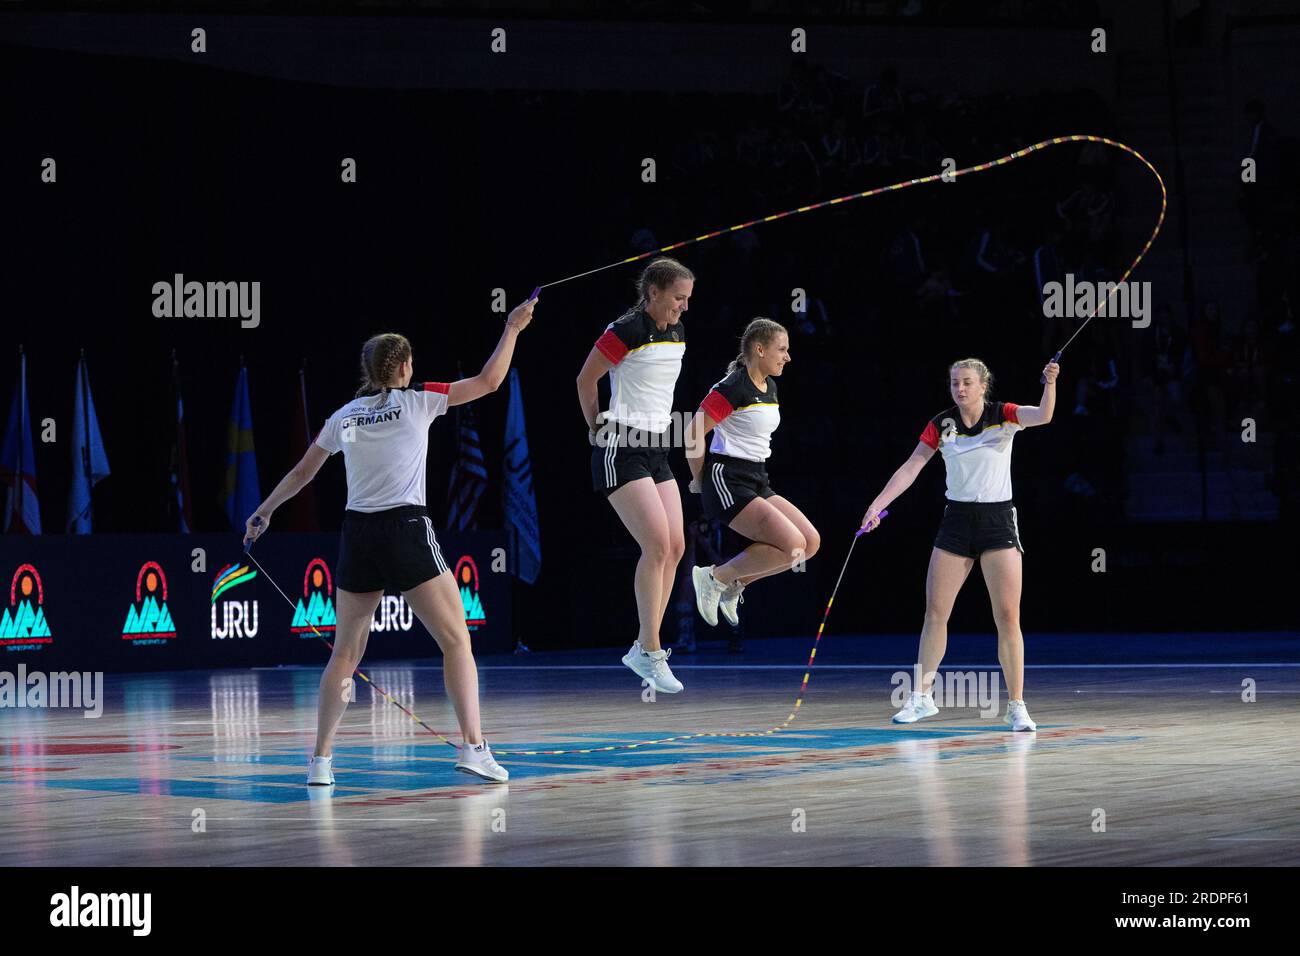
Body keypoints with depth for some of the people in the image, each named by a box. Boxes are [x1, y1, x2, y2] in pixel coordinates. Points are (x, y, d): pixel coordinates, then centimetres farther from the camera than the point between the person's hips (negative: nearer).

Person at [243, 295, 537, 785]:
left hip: (357, 535, 4)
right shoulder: (417, 401, 2)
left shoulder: (343, 417, 13)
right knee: (456, 640, 0)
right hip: (407, 530, -4)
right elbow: (488, 381, 6)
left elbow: (301, 472, 23)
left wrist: (264, 511, 37)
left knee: (345, 652, 13)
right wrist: (512, 329, 17)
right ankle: (472, 745, -13)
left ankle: (321, 758, 10)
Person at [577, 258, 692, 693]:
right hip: (621, 449, -8)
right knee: (657, 543, -17)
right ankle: (649, 651, -12)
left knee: (675, 547, 1)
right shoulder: (624, 331, -14)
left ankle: (645, 648, 8)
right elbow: (586, 380, -3)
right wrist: (599, 429, 8)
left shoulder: (677, 334, 10)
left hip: (657, 448, 8)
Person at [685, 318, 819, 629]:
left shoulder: (770, 387, 13)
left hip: (757, 483, 9)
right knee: (792, 546, -20)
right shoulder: (733, 388, -15)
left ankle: (734, 584, 10)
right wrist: (700, 480, -2)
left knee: (811, 542, -1)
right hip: (728, 483, -9)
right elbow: (693, 434, -14)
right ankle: (714, 577, -5)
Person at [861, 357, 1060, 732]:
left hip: (998, 521, -3)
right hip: (957, 520, 3)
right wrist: (877, 505, -9)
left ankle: (1016, 706, -1)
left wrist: (1050, 384, -43)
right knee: (934, 612, 2)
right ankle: (922, 697, 13)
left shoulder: (1003, 415, -6)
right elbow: (911, 468, 0)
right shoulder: (941, 425, 1)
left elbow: (1043, 415, -24)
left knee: (1008, 617, -7)